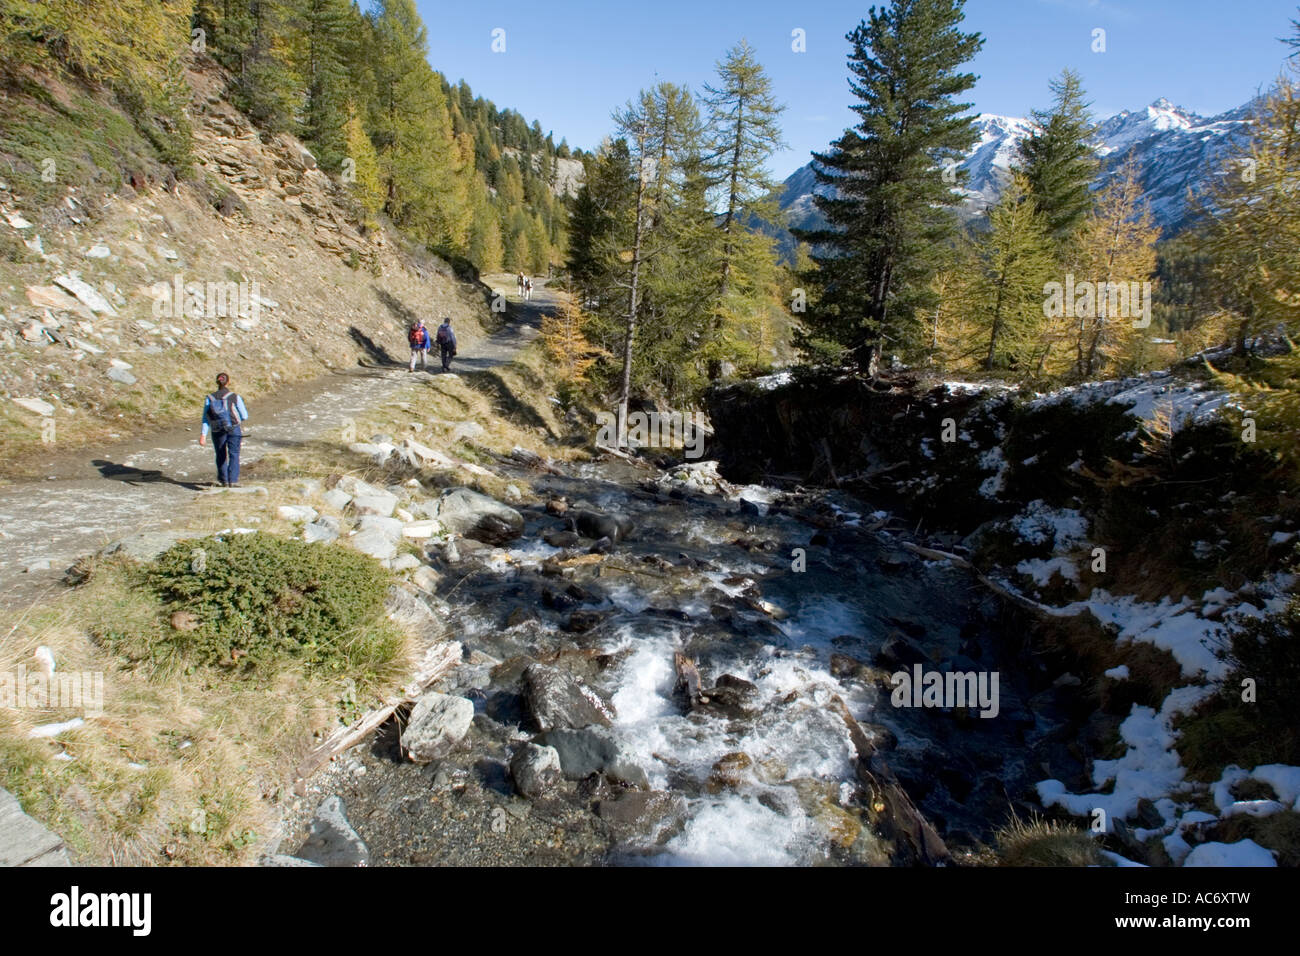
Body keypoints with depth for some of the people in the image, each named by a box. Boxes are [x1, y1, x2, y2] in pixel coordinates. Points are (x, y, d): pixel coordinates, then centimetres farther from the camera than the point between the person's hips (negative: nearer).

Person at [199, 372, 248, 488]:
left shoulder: (209, 398, -1)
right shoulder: (235, 397, -7)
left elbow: (205, 419, -4)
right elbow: (244, 416, -3)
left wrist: (203, 435, -6)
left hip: (217, 432, 3)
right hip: (234, 429, -2)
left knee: (221, 456, 18)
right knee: (234, 454, 1)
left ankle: (224, 481, 29)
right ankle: (233, 481, -12)